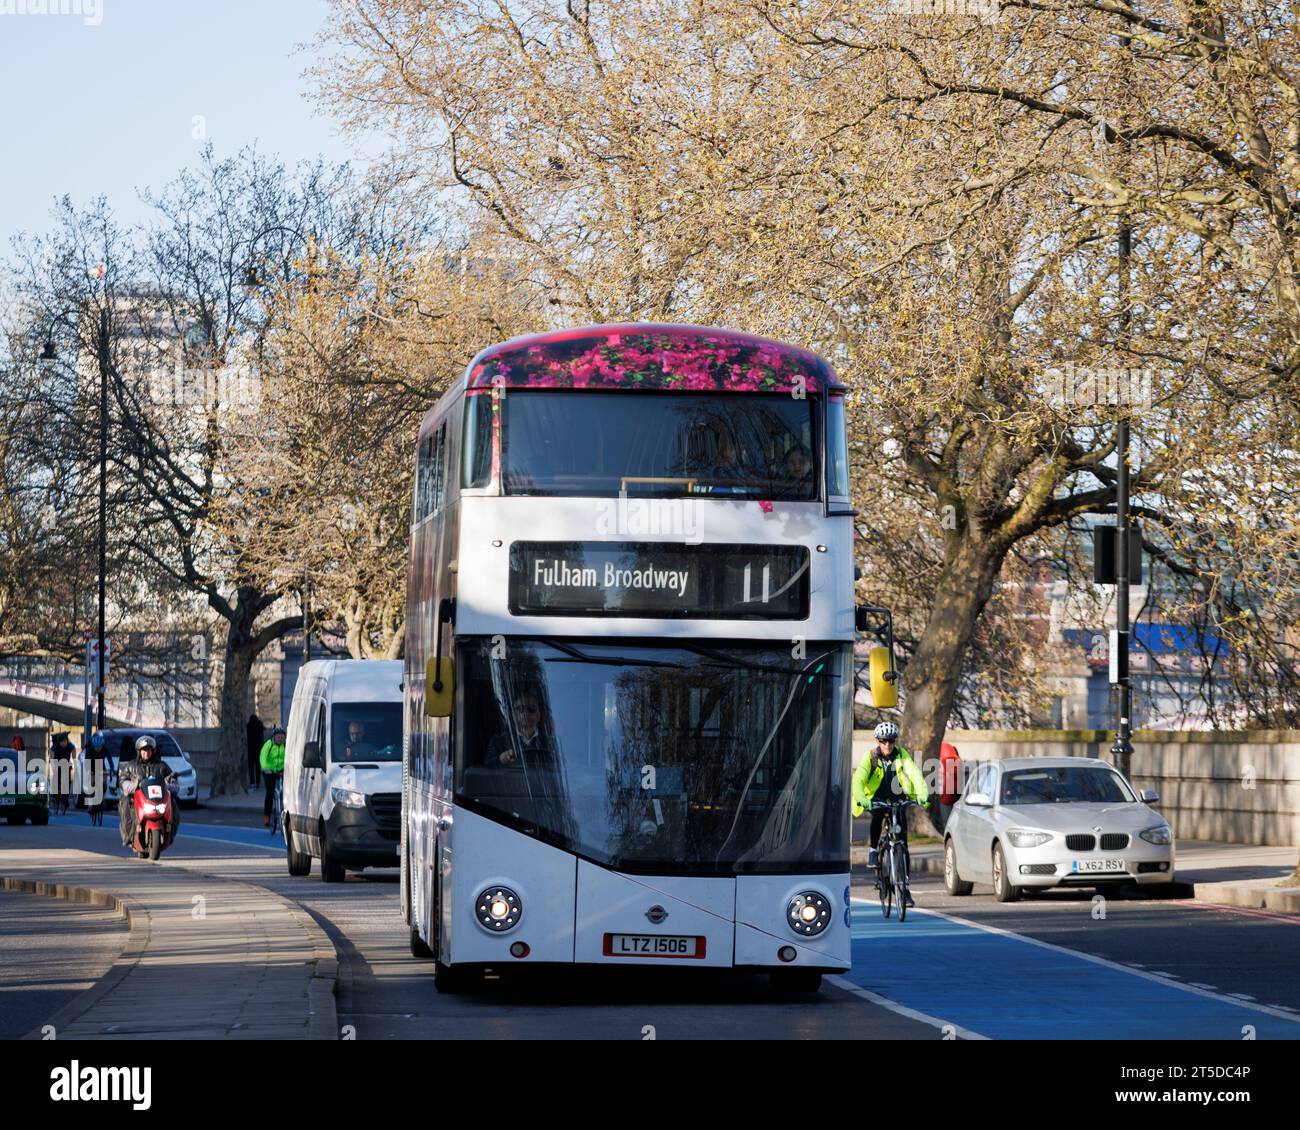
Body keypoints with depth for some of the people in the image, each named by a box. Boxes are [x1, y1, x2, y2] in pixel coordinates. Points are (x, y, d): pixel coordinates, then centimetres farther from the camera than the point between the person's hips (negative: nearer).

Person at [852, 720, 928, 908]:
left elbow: (915, 773, -25)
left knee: (903, 844, -4)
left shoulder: (902, 755, -12)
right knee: (876, 816, -37)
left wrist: (922, 794, -44)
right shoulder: (871, 757, -15)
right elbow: (859, 778, -27)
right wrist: (861, 798, -47)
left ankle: (905, 887, 1)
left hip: (898, 799, 1)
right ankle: (873, 850, -14)